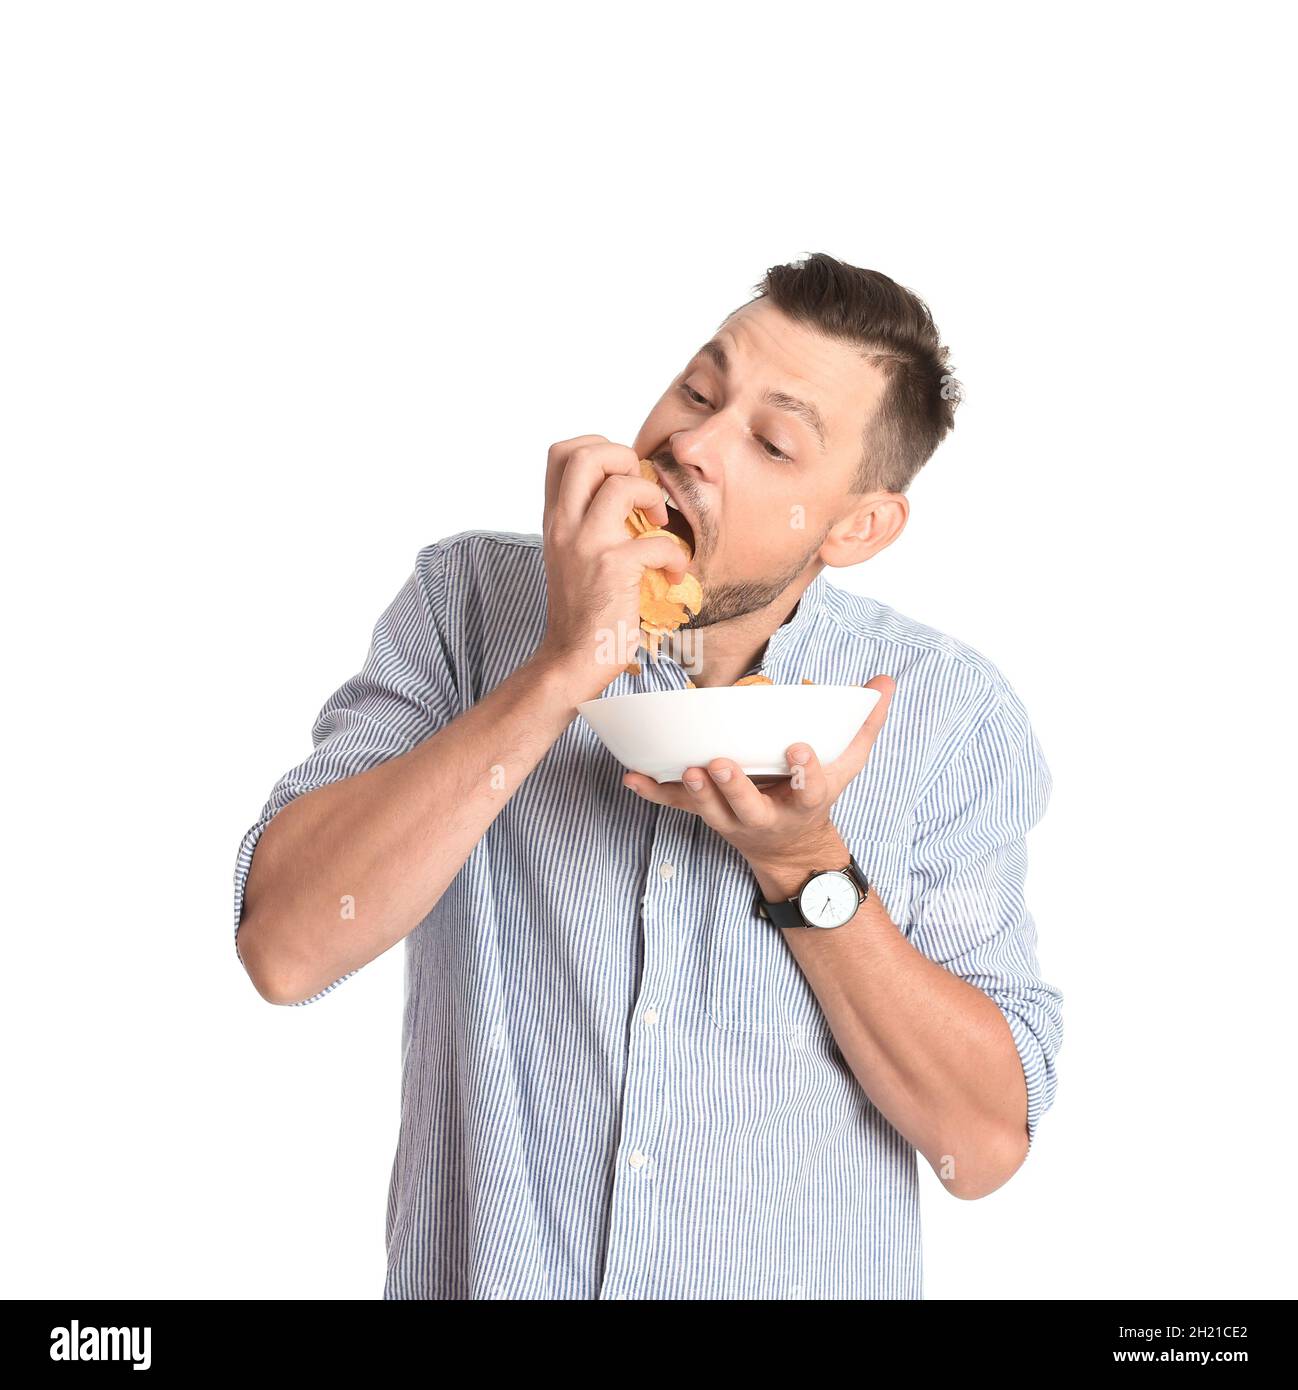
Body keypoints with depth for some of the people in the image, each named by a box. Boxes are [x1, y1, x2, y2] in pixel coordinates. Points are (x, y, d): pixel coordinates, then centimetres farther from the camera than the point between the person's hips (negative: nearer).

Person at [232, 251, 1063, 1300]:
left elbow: (984, 1144, -13)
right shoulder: (468, 599, -11)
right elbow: (285, 949, -21)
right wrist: (564, 668, -26)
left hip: (807, 1277, 0)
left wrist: (802, 864, -25)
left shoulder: (951, 713, -11)